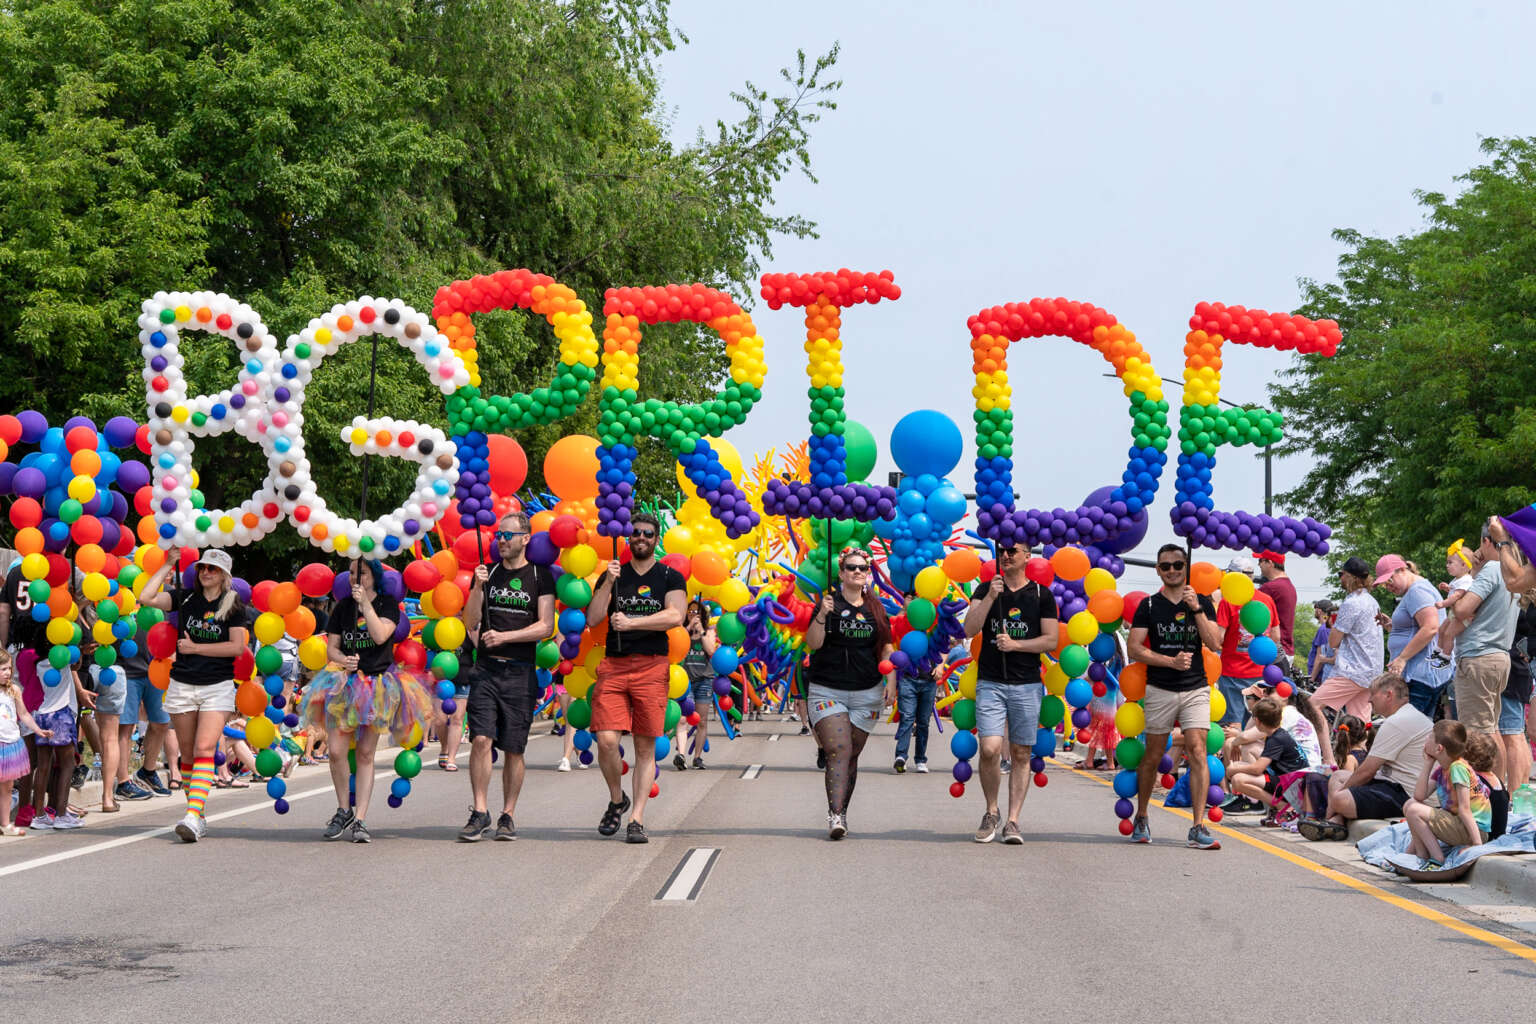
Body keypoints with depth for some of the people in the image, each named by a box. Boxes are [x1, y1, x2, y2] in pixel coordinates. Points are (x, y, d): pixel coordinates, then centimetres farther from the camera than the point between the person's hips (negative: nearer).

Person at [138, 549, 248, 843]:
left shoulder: (233, 605, 2)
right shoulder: (186, 598, 7)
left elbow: (237, 646, -7)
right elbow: (146, 597, -4)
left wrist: (196, 647, -8)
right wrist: (168, 565, 0)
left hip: (217, 687, -3)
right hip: (182, 685, 3)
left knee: (204, 749, -17)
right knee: (187, 753, 6)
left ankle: (193, 816, -26)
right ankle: (200, 817, 16)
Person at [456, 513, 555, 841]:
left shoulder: (540, 576, 4)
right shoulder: (487, 573, 12)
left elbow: (546, 626, -4)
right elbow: (470, 623, 6)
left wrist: (504, 636, -12)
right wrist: (478, 588, -8)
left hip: (520, 671, -2)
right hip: (486, 669, 2)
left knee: (514, 749, 1)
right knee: (481, 739, -12)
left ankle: (508, 815, 11)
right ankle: (479, 813, -7)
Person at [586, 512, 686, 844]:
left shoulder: (670, 577, 9)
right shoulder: (613, 575, 14)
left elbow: (675, 616, -8)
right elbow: (593, 618, 4)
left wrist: (631, 623, -13)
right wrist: (608, 583, -9)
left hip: (652, 667, -1)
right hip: (613, 666, 1)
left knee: (646, 748, -1)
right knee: (606, 741, -11)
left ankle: (637, 819, 2)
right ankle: (617, 800, 14)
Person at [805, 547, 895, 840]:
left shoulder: (876, 607, 11)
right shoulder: (829, 602, 0)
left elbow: (887, 648, 15)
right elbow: (813, 643, -7)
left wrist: (891, 681, 4)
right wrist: (822, 615, -22)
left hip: (867, 694, 3)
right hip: (827, 691, -3)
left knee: (852, 755, 4)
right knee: (838, 752, -15)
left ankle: (841, 813, 11)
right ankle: (835, 816, -21)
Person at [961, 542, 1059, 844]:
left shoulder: (1041, 595, 6)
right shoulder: (986, 590, 8)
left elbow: (1051, 640, 2)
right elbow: (970, 629, -5)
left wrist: (1015, 644, -10)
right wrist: (990, 597, -15)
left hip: (1027, 685, 0)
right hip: (990, 683, 0)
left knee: (1021, 754, 2)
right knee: (990, 749, -13)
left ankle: (1012, 821, 7)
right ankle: (991, 812, 7)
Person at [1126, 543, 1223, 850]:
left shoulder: (1202, 603, 7)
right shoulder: (1149, 606, 4)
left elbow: (1215, 644, -5)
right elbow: (1134, 649, -3)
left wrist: (1196, 609, -14)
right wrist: (1171, 661, -14)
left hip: (1196, 689, 0)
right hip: (1159, 690, 0)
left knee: (1197, 752, -12)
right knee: (1153, 755, 7)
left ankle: (1198, 827, -13)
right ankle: (1141, 818, 25)